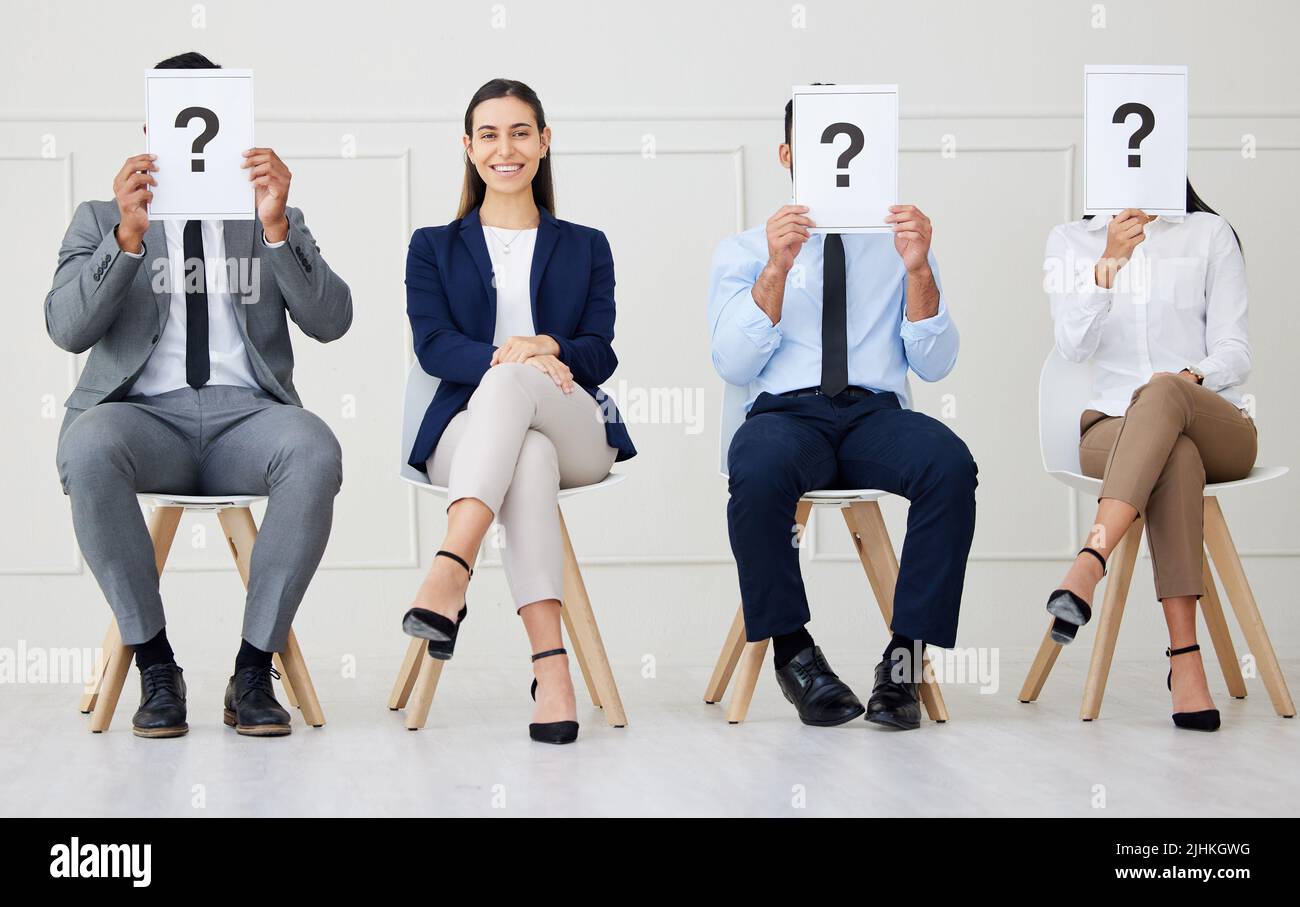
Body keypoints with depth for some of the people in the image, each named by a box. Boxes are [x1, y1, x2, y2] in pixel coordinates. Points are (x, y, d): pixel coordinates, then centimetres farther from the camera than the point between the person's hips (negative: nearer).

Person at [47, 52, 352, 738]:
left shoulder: (278, 223, 21)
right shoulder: (100, 221, 17)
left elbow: (330, 322, 3)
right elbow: (67, 329, -1)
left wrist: (276, 229, -11)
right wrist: (128, 236, -15)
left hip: (246, 412, 1)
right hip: (142, 413, -1)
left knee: (316, 451, -34)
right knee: (86, 449, -37)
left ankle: (254, 670, -25)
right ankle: (156, 666, -23)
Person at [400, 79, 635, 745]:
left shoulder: (585, 247, 23)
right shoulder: (434, 248, 21)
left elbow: (599, 354, 7)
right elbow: (433, 347, 2)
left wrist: (542, 352, -18)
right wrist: (503, 352, -21)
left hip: (576, 431, 1)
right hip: (467, 430, 0)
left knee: (512, 381, -38)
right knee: (527, 457, -40)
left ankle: (450, 573, -57)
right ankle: (550, 663, -55)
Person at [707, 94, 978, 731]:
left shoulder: (898, 247, 20)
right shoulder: (743, 251, 16)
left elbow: (934, 364, 9)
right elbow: (733, 364, 1)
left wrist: (918, 271, -7)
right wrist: (776, 270, -12)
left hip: (877, 415, 1)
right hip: (785, 414, -1)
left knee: (950, 464, -33)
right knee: (758, 471, -38)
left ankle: (906, 653, -25)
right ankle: (791, 649, -20)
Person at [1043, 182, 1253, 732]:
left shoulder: (1208, 233, 10)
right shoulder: (1069, 241, 13)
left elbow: (1233, 351, 2)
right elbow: (1073, 346, -3)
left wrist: (1190, 378, -20)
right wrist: (1109, 263, -15)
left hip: (1217, 428, 0)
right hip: (1111, 428, 0)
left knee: (1162, 392, -38)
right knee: (1175, 456, -38)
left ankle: (1089, 563, -57)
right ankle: (1184, 660, -48)